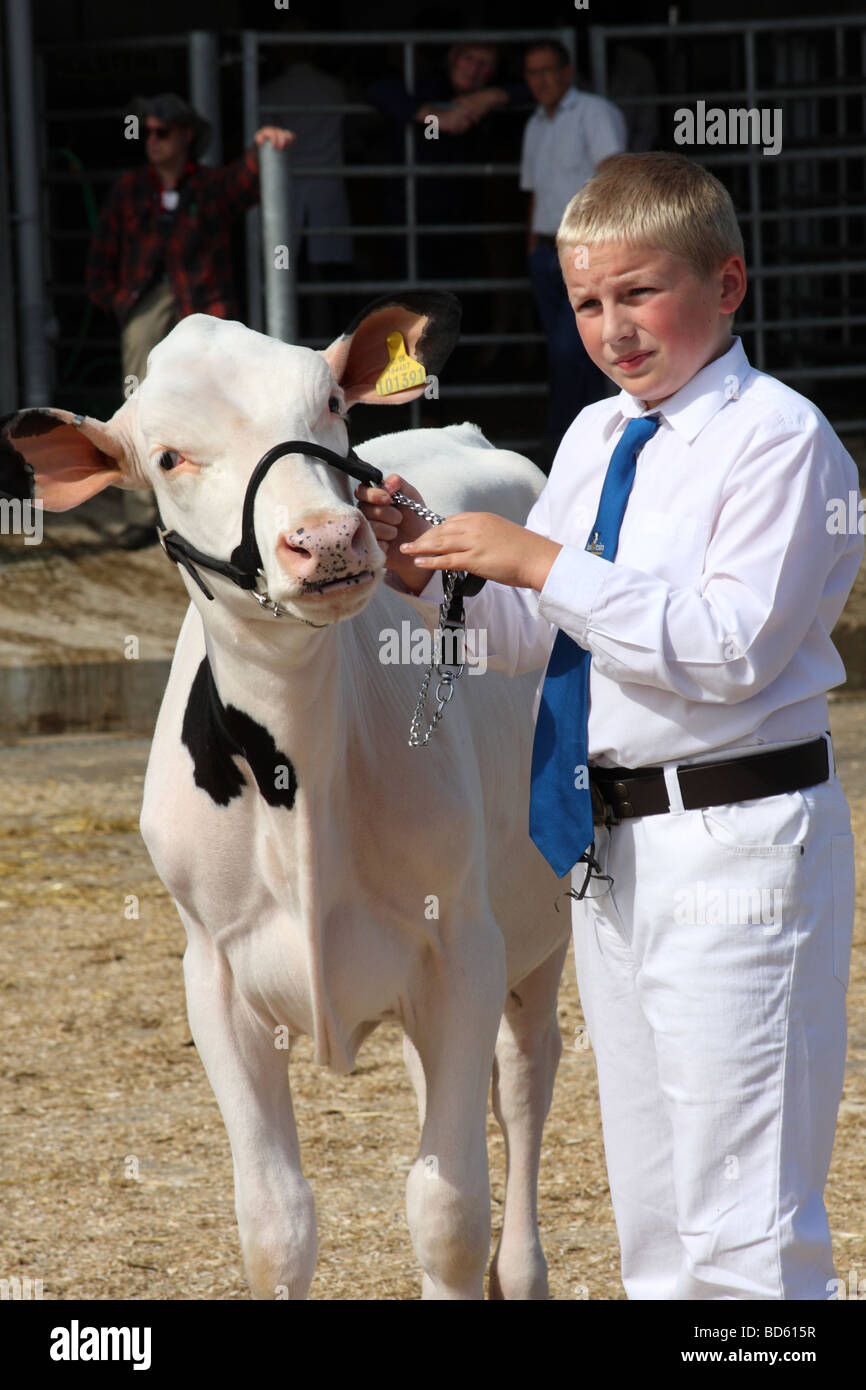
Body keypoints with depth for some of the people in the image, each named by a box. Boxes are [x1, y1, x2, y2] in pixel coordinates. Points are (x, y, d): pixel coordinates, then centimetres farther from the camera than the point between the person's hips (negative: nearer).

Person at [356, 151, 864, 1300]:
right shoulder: (595, 439, 12)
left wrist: (546, 564, -22)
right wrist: (425, 576, -2)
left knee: (743, 1221, -7)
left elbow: (732, 648, -21)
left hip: (735, 836, -8)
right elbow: (537, 638, 16)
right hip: (609, 842, 8)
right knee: (650, 1199, 17)